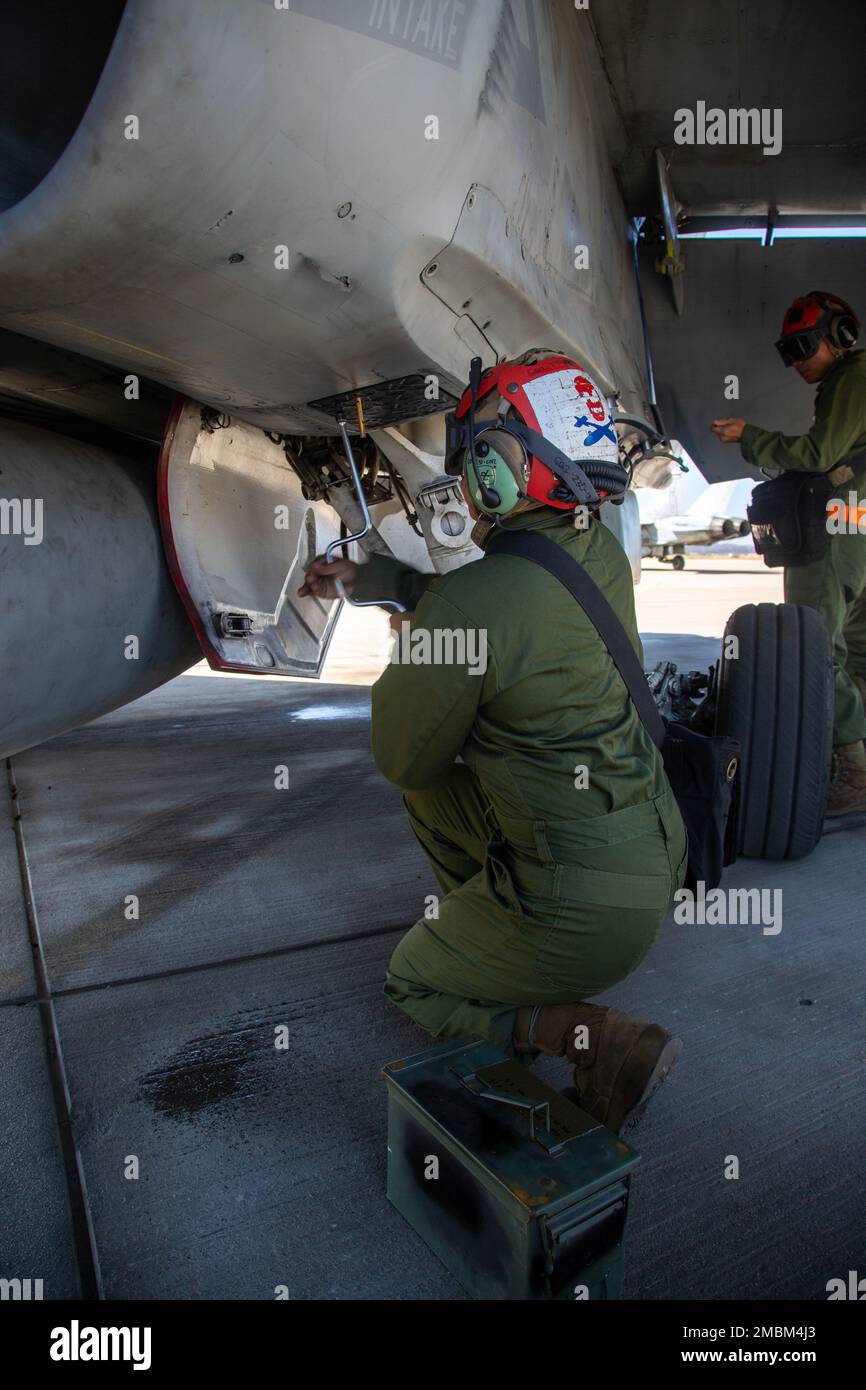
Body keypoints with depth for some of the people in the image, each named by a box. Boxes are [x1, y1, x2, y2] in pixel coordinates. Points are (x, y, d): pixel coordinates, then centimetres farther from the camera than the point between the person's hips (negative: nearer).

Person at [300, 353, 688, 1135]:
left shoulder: (471, 606, -26)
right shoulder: (599, 550, -1)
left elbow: (400, 758, -10)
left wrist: (403, 652, 7)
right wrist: (368, 577, 21)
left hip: (587, 909, -8)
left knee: (413, 984, 19)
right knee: (433, 784, 23)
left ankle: (594, 1037, -2)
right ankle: (494, 942, 32)